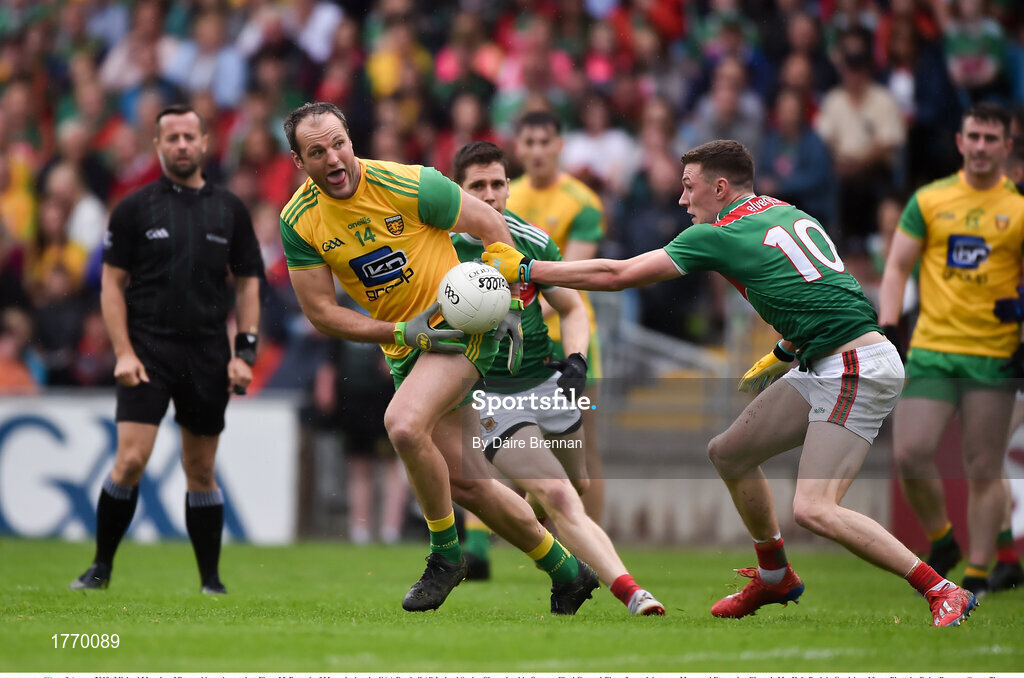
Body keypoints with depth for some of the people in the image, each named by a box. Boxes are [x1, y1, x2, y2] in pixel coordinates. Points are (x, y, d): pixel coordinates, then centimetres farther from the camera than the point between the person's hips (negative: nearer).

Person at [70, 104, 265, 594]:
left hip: (208, 356, 2)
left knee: (201, 471, 7)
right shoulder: (135, 208, 2)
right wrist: (123, 352, -8)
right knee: (131, 461, -12)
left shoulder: (230, 210, 9)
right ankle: (101, 566, 2)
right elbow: (112, 282, 2)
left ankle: (211, 578, 15)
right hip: (148, 350, -2)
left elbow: (248, 282, 12)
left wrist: (244, 353, 2)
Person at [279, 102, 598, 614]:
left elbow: (490, 225, -6)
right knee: (463, 482, 5)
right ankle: (565, 571, 23)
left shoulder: (408, 186, -18)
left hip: (461, 325, -5)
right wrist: (400, 332, -15)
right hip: (403, 346, 5)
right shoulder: (299, 221, -8)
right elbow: (320, 311, -5)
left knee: (404, 425, -30)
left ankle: (445, 554, -9)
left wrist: (508, 304, -11)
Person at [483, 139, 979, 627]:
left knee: (813, 511, -19)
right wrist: (783, 355, 28)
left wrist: (525, 269, 1)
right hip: (823, 368, 10)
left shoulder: (720, 236, -9)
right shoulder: (786, 213, 15)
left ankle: (944, 593, -16)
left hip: (858, 370, -10)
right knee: (728, 453, 16)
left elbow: (616, 275, -6)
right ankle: (775, 577, 31)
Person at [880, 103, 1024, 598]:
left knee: (984, 470, -1)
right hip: (930, 351, 2)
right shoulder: (929, 200, 8)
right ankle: (941, 542, 14)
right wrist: (886, 330, -2)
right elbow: (896, 267, 11)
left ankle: (978, 572, 9)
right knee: (910, 454, -9)